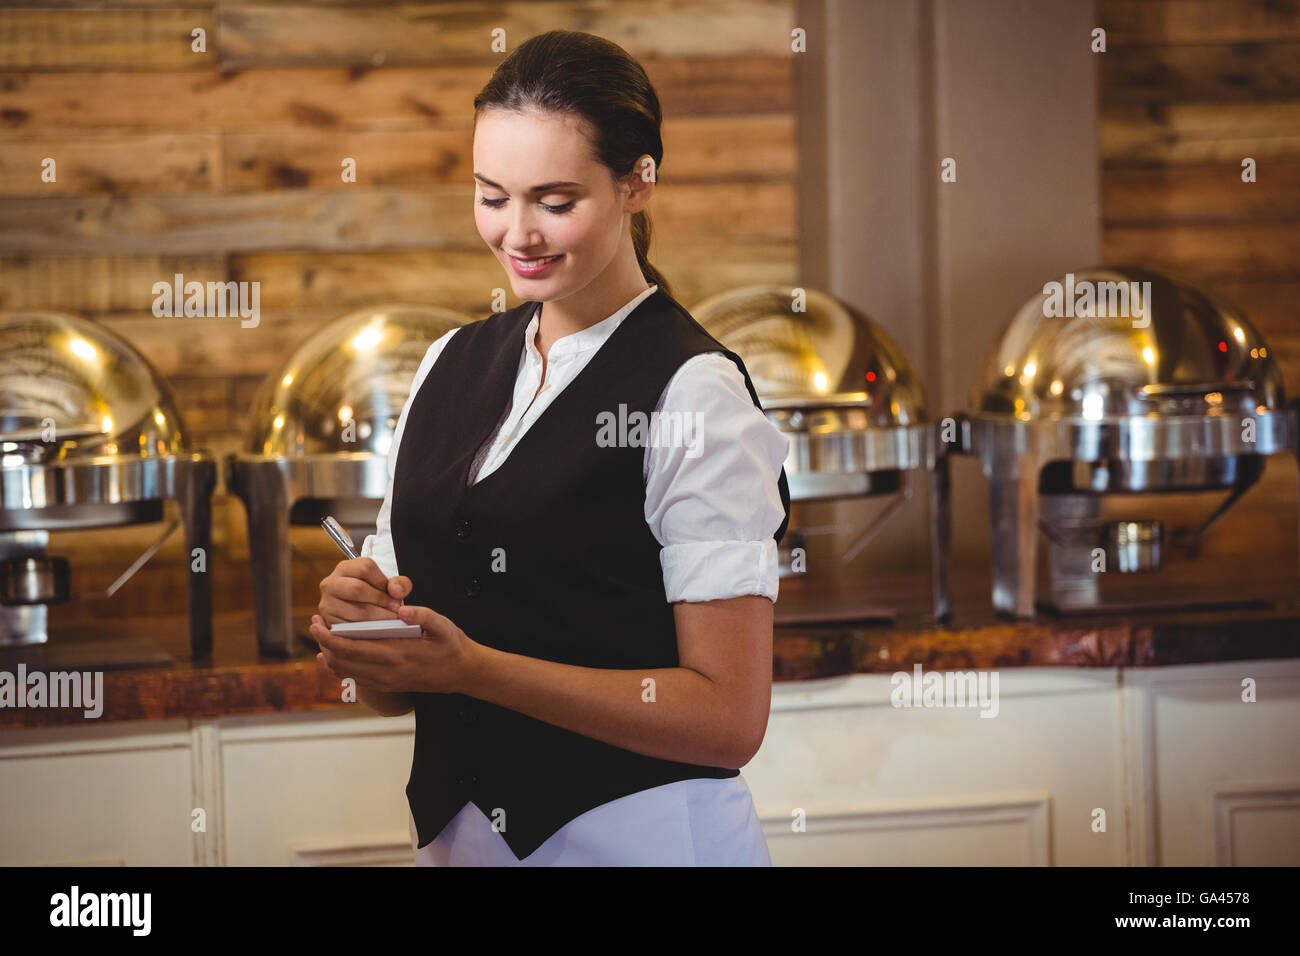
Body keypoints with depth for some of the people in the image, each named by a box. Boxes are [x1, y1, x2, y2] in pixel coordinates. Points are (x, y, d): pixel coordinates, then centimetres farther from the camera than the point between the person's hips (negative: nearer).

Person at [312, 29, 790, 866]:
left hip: (640, 836, -6)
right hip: (455, 831, 6)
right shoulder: (452, 366, 6)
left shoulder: (695, 393, -13)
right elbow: (398, 692, 10)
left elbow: (728, 717, -17)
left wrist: (474, 668, -22)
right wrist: (358, 620, -13)